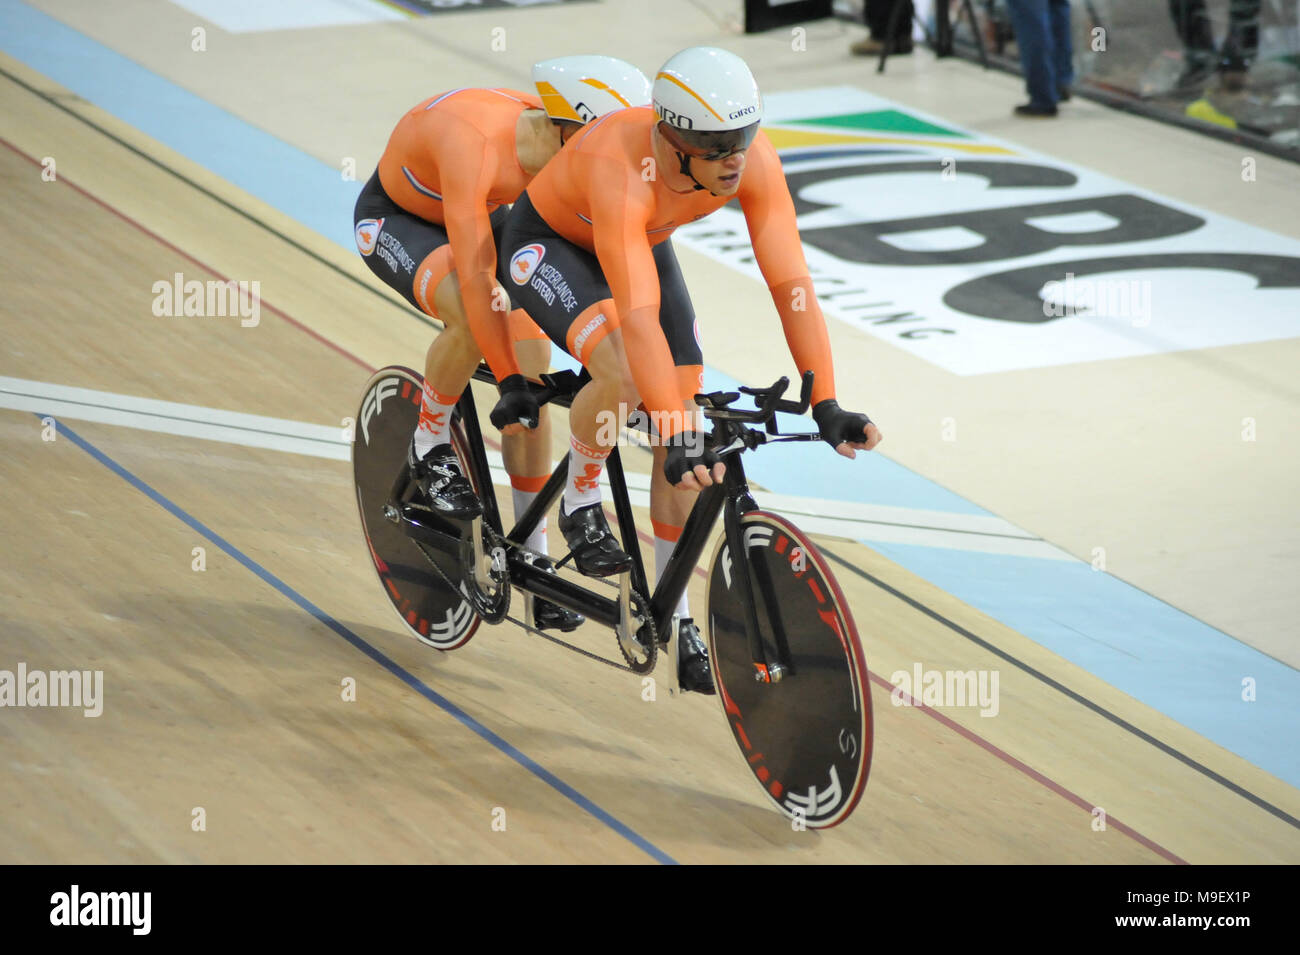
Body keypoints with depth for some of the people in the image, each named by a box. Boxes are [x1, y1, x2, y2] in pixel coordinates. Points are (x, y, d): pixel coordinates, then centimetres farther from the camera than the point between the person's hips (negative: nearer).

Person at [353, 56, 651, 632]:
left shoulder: (573, 154, -23)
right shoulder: (477, 141, -41)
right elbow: (474, 272, -44)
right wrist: (508, 380, -46)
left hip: (478, 214, 6)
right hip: (395, 220, -6)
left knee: (531, 366, -10)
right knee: (471, 317, -35)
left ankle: (534, 556, -2)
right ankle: (428, 448, -7)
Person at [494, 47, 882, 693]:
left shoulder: (754, 162, -29)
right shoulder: (623, 171, -44)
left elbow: (791, 283, -28)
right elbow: (638, 314, -49)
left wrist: (826, 407, -34)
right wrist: (676, 434, -55)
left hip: (645, 245, 6)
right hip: (548, 245, -5)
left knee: (685, 426, -3)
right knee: (622, 377, -33)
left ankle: (677, 622, 9)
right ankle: (580, 503, -2)